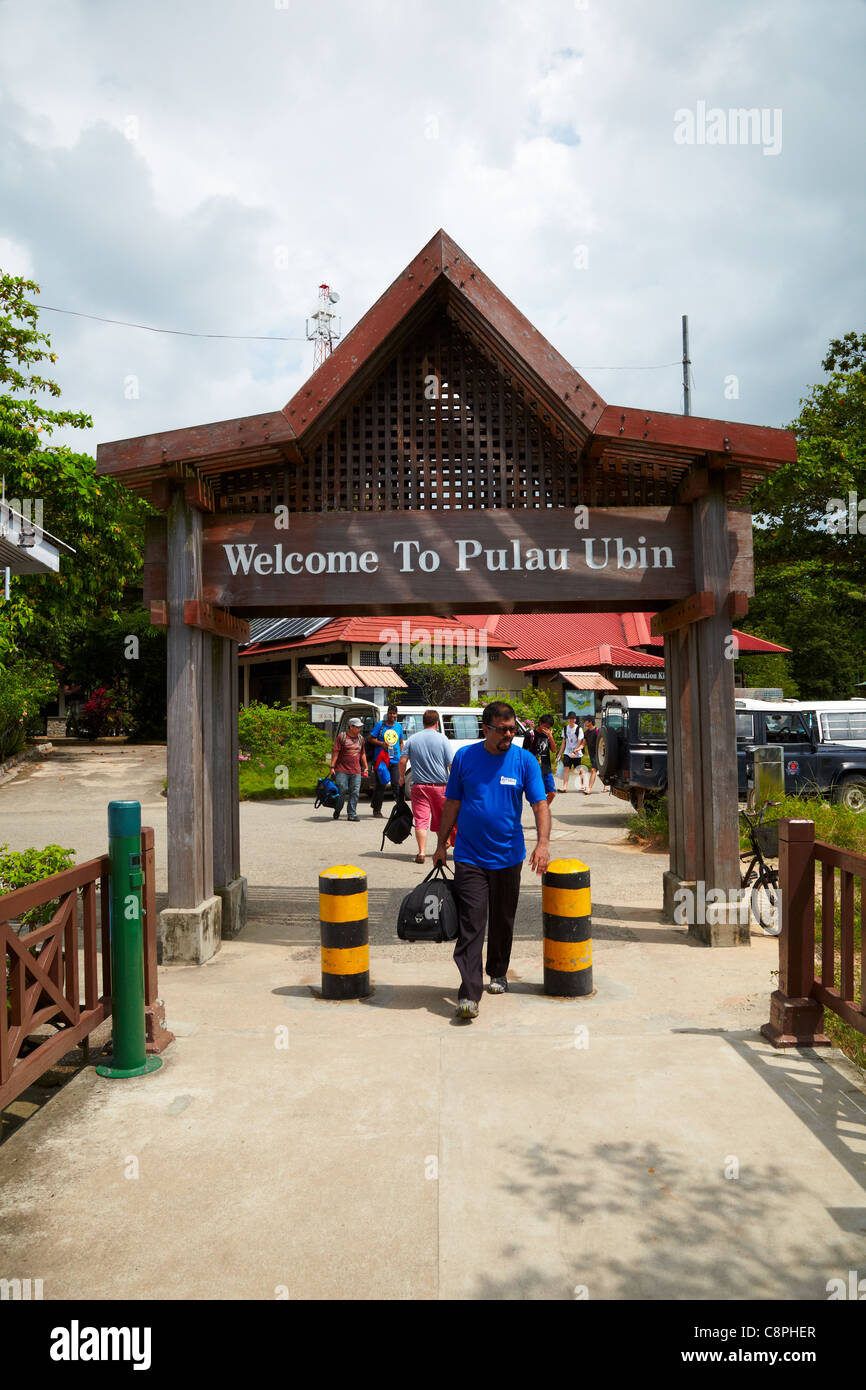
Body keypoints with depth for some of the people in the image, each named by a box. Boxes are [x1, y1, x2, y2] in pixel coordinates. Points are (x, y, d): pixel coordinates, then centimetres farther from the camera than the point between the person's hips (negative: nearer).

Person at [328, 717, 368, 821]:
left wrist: (365, 767, 16)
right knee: (341, 790, -5)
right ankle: (337, 811, 16)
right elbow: (335, 752, -3)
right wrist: (332, 767, -9)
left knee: (355, 793, -1)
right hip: (342, 770, -4)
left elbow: (362, 754, 22)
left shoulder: (360, 738, 15)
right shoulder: (341, 737, -1)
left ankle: (352, 814, 5)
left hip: (356, 771, 4)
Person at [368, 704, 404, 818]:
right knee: (380, 785, 2)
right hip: (381, 760, -3)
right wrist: (381, 744, -12)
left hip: (395, 761, 3)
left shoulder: (399, 726, 13)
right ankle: (377, 810, 12)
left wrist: (401, 755, 12)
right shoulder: (380, 725, 1)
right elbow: (370, 738, 3)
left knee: (396, 785, -6)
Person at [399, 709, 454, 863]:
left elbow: (402, 761, 0)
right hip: (440, 785, 0)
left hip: (419, 786, 0)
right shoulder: (442, 739, -5)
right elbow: (452, 765, -7)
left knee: (421, 819, -3)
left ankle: (421, 852, -13)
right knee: (440, 818, 17)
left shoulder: (412, 739, 2)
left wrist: (402, 777, 16)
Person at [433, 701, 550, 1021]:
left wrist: (543, 843, -20)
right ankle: (469, 994, -8)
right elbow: (452, 804, 6)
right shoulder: (464, 757, -1)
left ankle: (498, 973, 37)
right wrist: (442, 845, 8)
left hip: (508, 856, 1)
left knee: (503, 920, 15)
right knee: (471, 924, -8)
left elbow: (540, 805, -6)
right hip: (469, 857, -1)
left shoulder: (525, 761, -2)